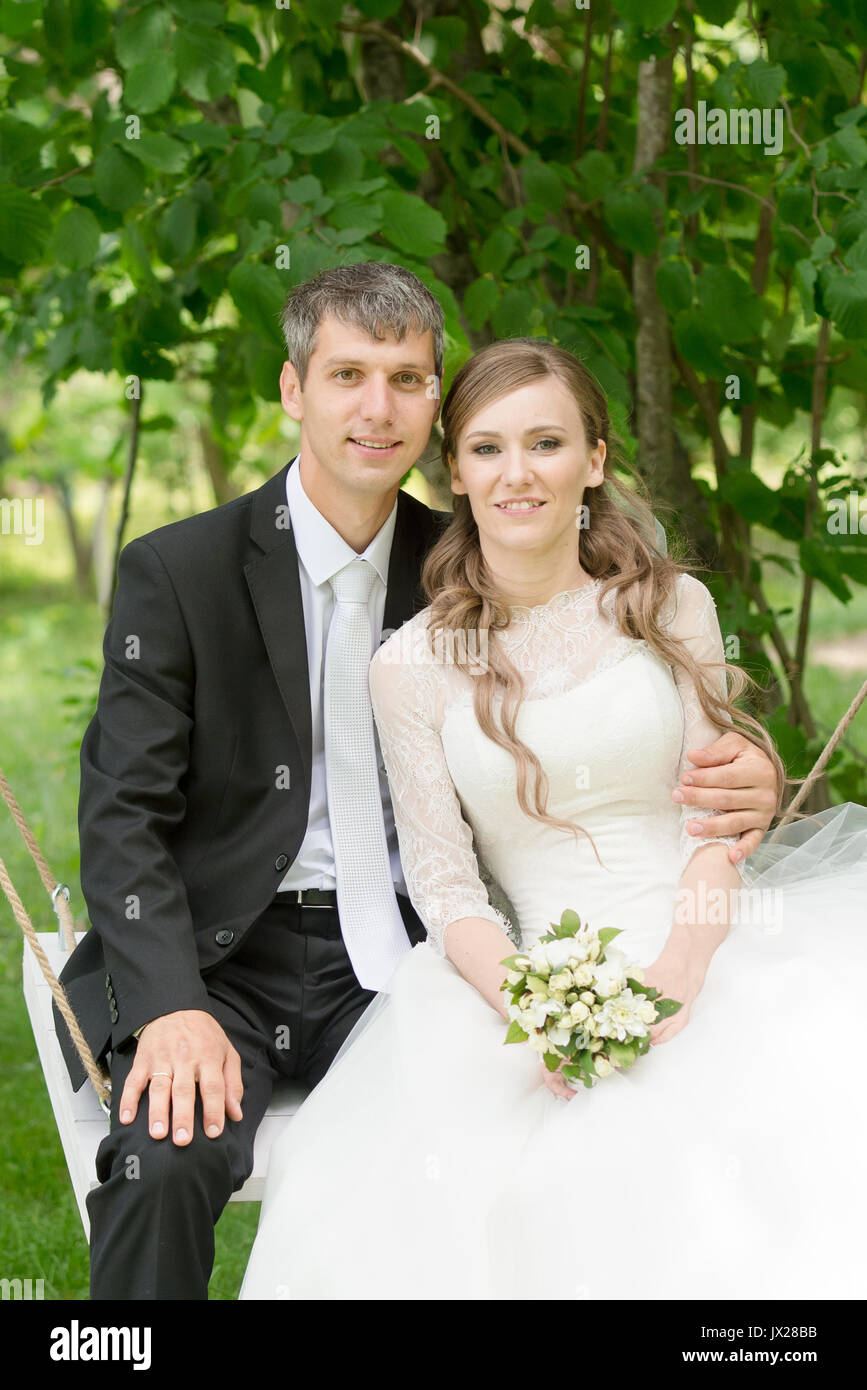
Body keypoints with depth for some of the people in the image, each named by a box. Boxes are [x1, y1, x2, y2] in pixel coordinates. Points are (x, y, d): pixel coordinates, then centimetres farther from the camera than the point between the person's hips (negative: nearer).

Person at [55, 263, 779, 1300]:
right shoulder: (178, 570, -3)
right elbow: (122, 816, -6)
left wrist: (732, 789, -12)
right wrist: (173, 1008, -23)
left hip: (395, 959, 3)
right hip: (218, 953, -2)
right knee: (165, 1161, -31)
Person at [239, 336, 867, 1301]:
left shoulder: (671, 608, 9)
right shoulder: (412, 665, 6)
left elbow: (721, 813, 4)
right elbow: (441, 878, 3)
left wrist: (681, 970, -15)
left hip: (715, 950, 1)